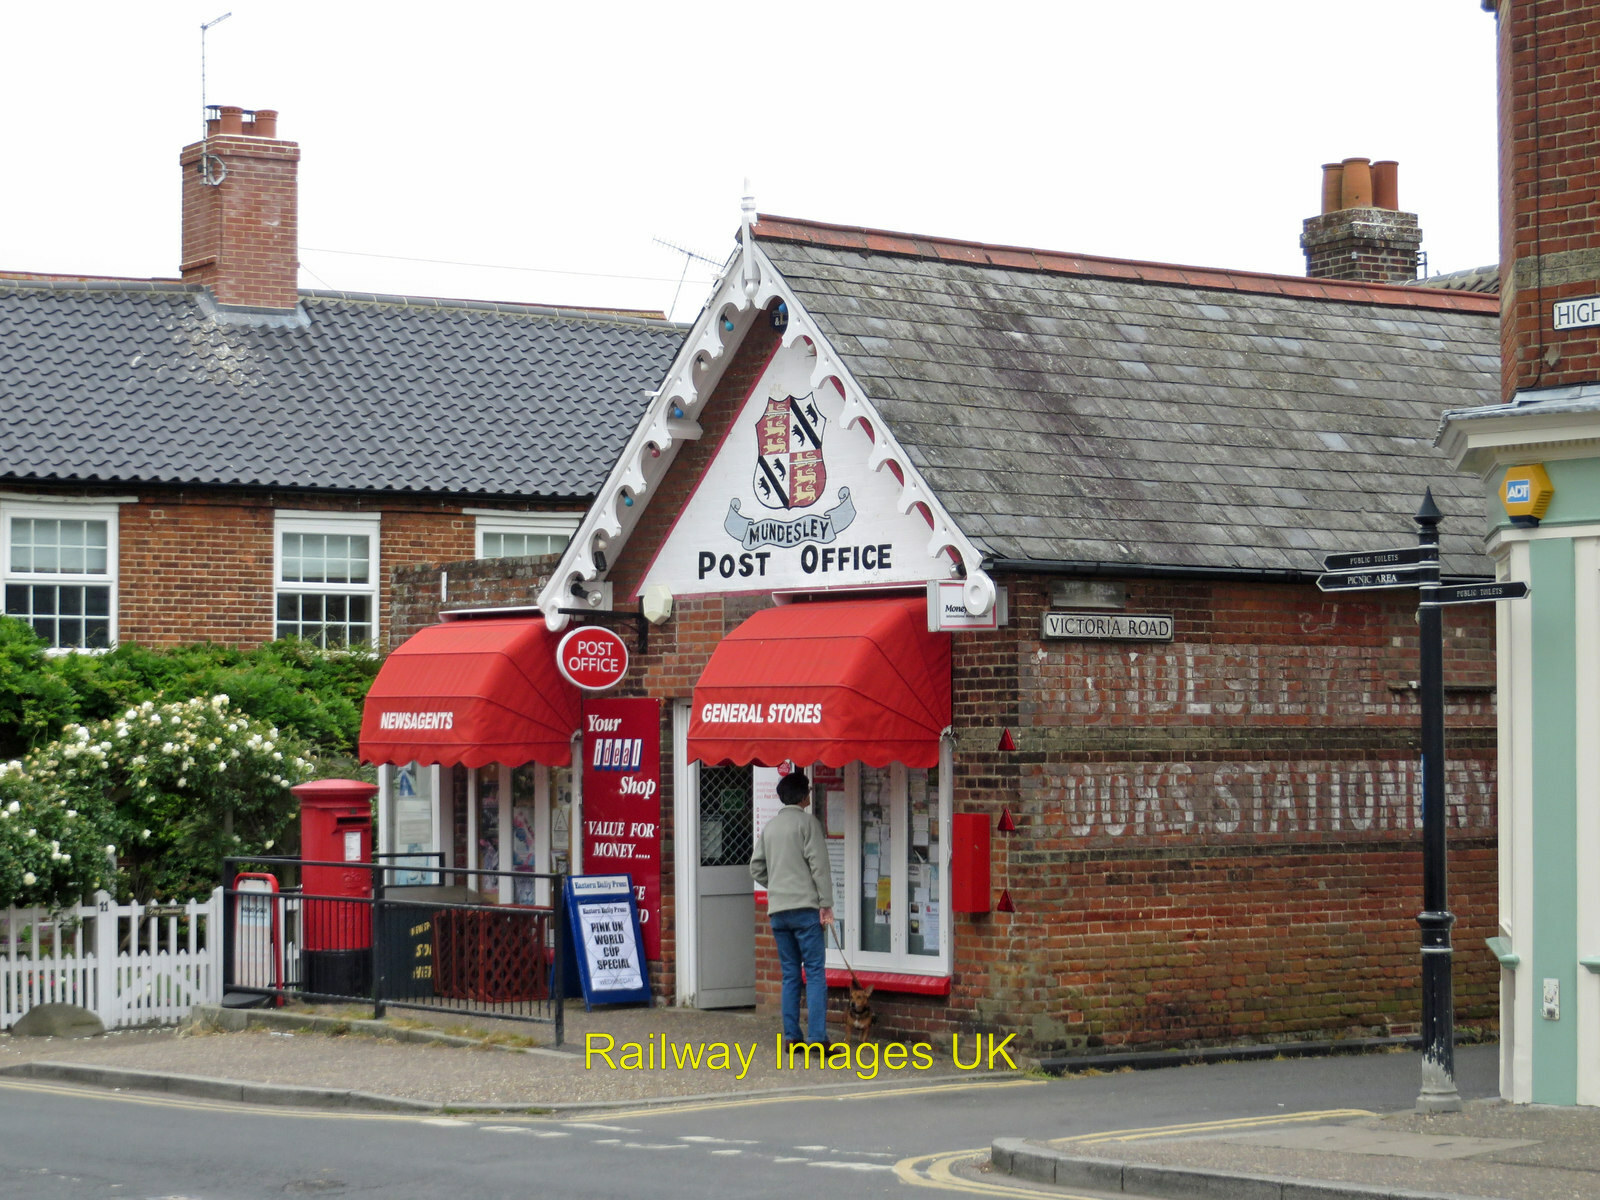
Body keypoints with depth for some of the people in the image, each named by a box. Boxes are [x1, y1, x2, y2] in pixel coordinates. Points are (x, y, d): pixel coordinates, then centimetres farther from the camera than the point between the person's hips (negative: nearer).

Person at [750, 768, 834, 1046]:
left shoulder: (769, 826, 14)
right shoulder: (807, 822, -5)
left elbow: (756, 868, 15)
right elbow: (819, 865, -11)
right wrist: (826, 905, -10)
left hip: (777, 911, 6)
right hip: (805, 908, -6)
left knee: (790, 974, 10)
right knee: (815, 973, -6)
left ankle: (791, 1036, 8)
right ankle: (817, 1037, -14)